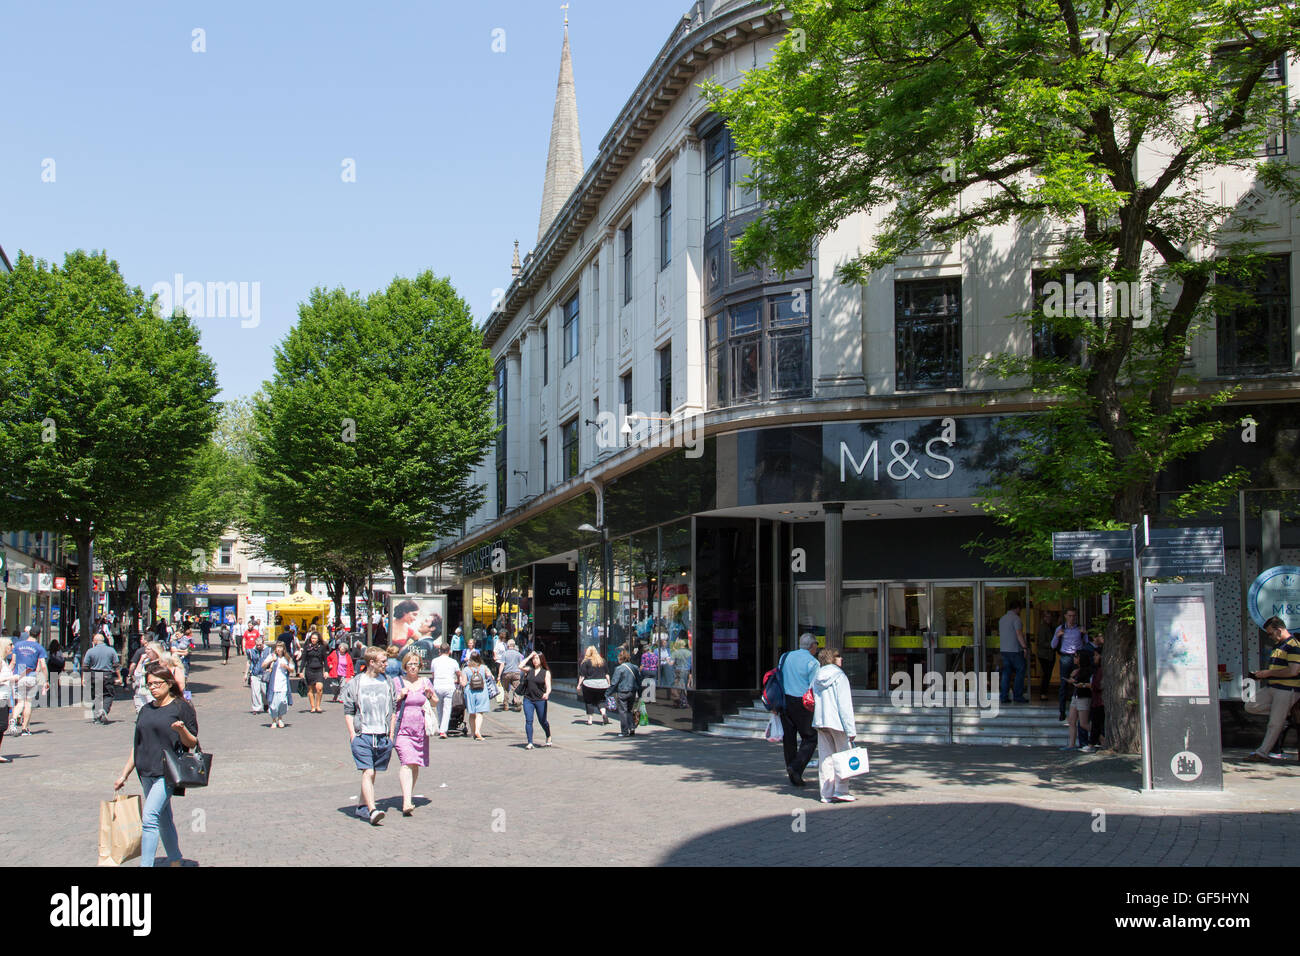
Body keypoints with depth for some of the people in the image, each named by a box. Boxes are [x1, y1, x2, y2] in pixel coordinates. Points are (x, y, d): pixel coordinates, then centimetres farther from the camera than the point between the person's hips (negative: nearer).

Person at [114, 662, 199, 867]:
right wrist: (124, 775, 19)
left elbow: (192, 743, -4)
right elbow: (137, 746, 21)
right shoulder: (146, 711, 16)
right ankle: (175, 861, 23)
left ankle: (146, 863, -18)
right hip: (146, 773, 7)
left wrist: (182, 729, -25)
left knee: (149, 816, -17)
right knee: (163, 819, 12)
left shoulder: (181, 707, -2)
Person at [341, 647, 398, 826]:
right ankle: (372, 811, -20)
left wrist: (391, 734, 8)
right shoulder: (354, 683, 3)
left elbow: (393, 710, 15)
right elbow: (348, 711, 3)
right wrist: (353, 736, -5)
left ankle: (362, 806, 22)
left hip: (383, 736, 3)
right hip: (362, 735, -3)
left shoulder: (387, 682, 11)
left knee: (372, 773, 8)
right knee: (368, 772, -13)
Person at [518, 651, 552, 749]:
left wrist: (547, 693, -28)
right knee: (528, 720, -7)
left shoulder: (546, 672, 1)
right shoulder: (529, 669, 8)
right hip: (528, 699, 2)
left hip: (540, 700, -2)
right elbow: (520, 666, -10)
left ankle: (548, 737, 36)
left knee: (542, 721, 8)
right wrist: (529, 656, -3)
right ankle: (530, 743, -4)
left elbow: (548, 686, -6)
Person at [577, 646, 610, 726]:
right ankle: (603, 713, -10)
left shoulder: (586, 662, -4)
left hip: (589, 684, -3)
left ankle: (589, 720, 9)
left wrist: (579, 685, 0)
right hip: (602, 684, 3)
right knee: (600, 700, 15)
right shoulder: (602, 661, 9)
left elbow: (582, 675, -6)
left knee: (589, 701, 8)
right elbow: (607, 674, 11)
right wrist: (609, 684, 17)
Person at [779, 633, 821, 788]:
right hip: (801, 703, -6)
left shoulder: (785, 657, 10)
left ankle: (793, 776, 15)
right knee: (810, 737, 4)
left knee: (788, 738, 10)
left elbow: (778, 679, 13)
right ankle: (796, 768, -12)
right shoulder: (812, 662, -7)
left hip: (784, 701, 6)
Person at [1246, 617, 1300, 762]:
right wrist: (1262, 674, 9)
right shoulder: (1277, 645, 17)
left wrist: (1268, 673, -14)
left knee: (1275, 723, -5)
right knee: (1250, 706, -2)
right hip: (1271, 687, 10)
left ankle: (1263, 752, 1)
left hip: (1287, 690, -10)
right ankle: (1282, 712, 8)